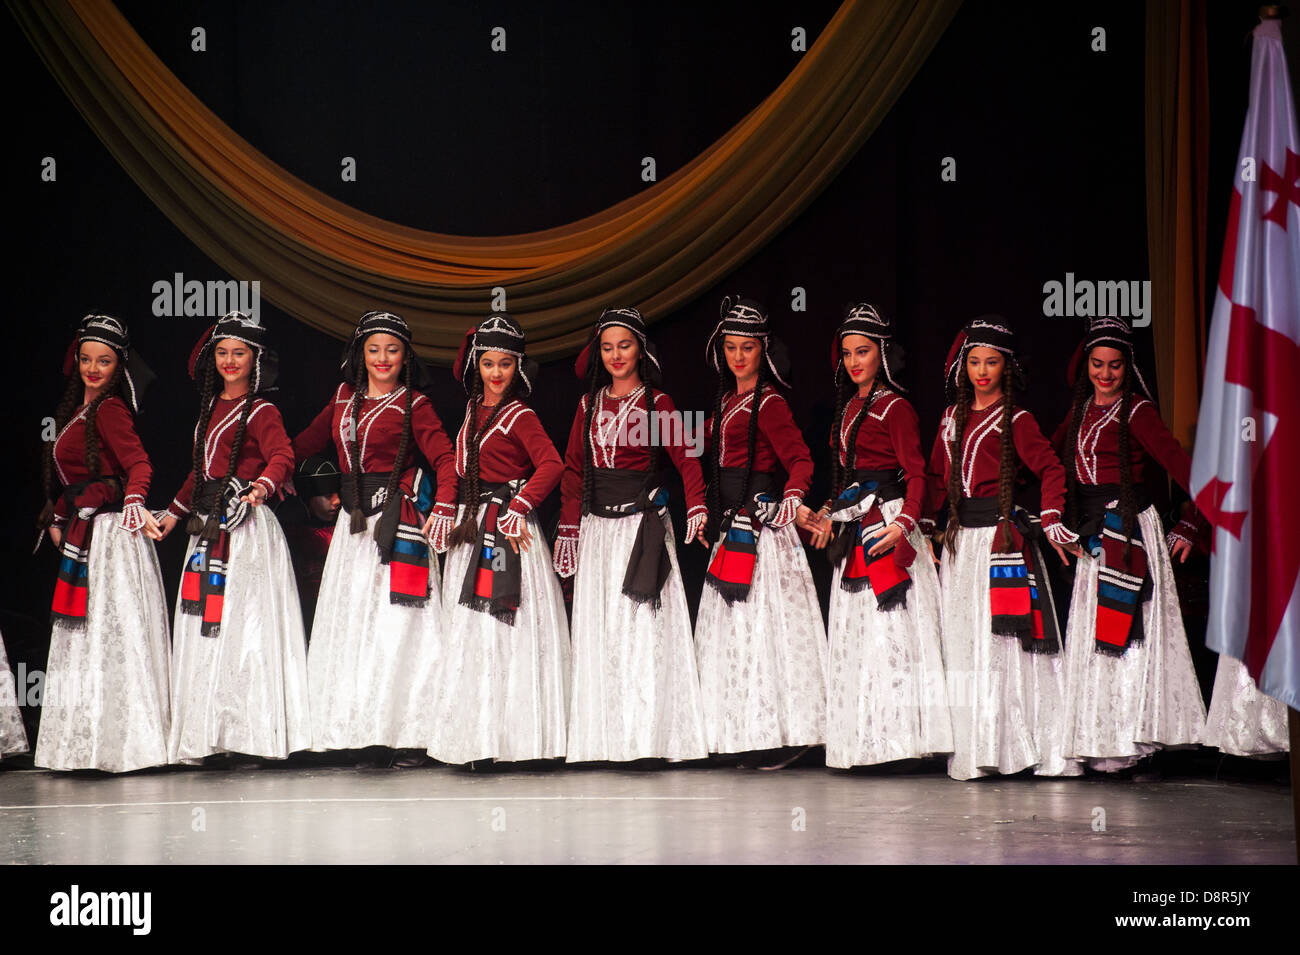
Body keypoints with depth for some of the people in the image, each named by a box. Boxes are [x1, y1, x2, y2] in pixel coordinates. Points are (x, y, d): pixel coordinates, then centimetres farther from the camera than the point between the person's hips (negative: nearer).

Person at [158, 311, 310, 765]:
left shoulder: (261, 412, -6)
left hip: (246, 525, -8)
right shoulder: (212, 408, 18)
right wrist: (175, 512, 31)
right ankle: (208, 732, 13)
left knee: (245, 623, -9)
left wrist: (262, 485, -41)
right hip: (208, 525, 8)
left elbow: (282, 456, -22)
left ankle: (252, 732, -6)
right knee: (206, 627, 8)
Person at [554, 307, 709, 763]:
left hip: (642, 523, -4)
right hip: (596, 525, 4)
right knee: (597, 628, 3)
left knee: (642, 624, -7)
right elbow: (573, 467, 13)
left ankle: (647, 732, -3)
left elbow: (686, 459, -7)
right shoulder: (590, 403, 13)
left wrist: (697, 508, -24)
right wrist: (568, 529, 6)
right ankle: (603, 736, 7)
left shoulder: (657, 403, 1)